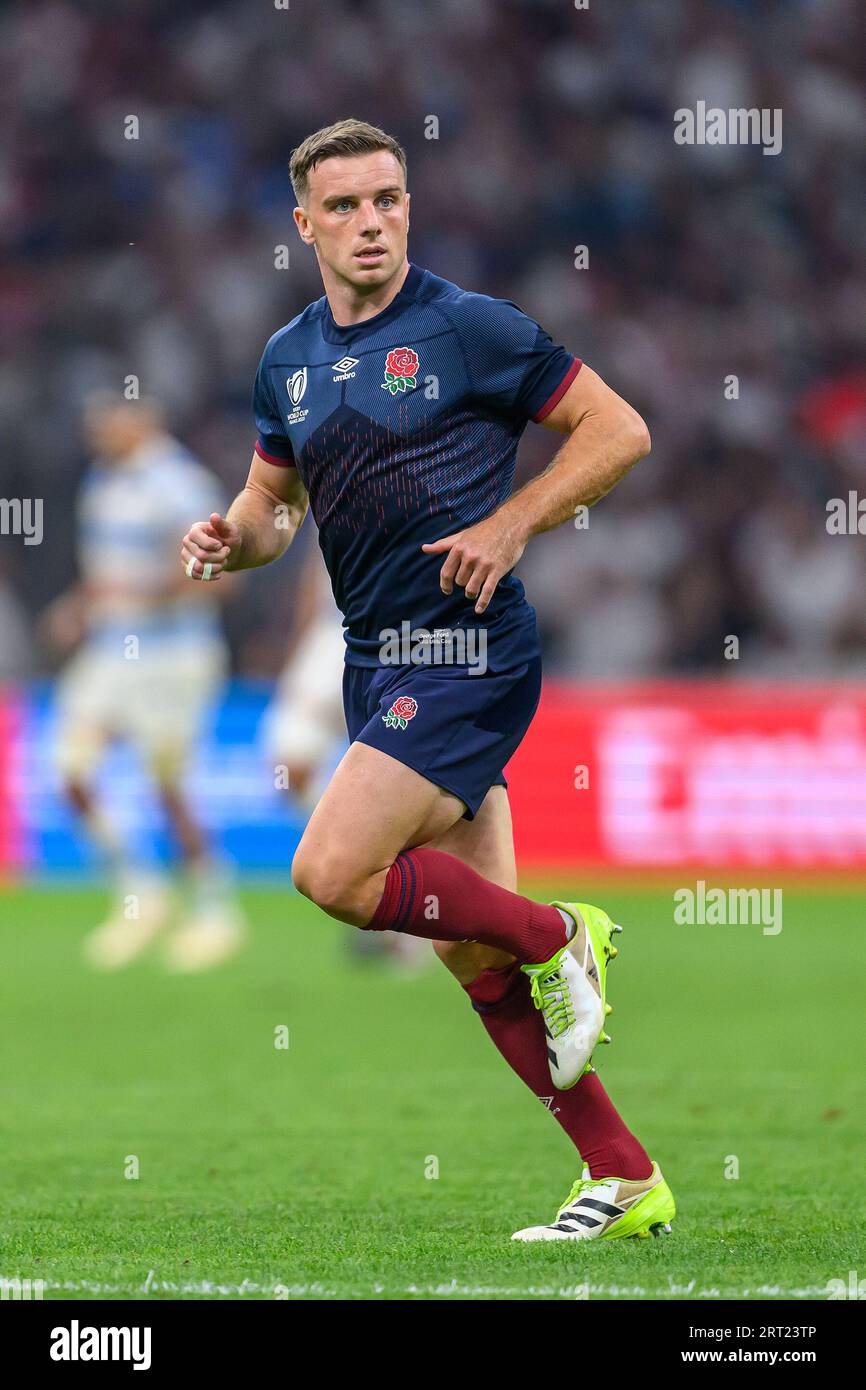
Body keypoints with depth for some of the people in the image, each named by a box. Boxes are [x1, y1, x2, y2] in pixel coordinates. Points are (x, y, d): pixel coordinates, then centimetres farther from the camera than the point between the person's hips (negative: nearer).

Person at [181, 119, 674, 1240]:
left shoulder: (469, 329, -9)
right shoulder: (288, 361, 10)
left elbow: (620, 431, -5)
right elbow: (275, 498, 23)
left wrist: (511, 524, -16)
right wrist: (233, 537, 1)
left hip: (465, 653, -7)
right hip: (378, 662, 7)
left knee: (335, 872, -20)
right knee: (468, 948, 6)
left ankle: (559, 938, 1)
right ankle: (624, 1180, 12)